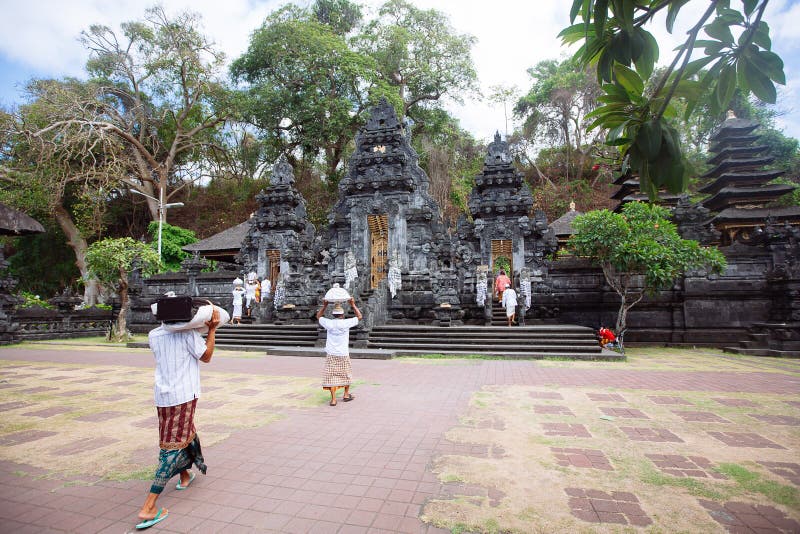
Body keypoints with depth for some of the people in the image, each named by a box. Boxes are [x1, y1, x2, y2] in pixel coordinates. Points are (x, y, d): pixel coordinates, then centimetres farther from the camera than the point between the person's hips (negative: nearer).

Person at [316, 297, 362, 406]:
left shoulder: (329, 323, -4)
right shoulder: (346, 323, -8)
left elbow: (318, 316, 15)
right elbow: (359, 316, 5)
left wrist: (324, 306, 14)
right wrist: (353, 305, 7)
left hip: (331, 354, 1)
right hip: (343, 354, 0)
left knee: (331, 376, 2)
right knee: (346, 375, 18)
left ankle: (333, 399, -1)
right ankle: (346, 395, 29)